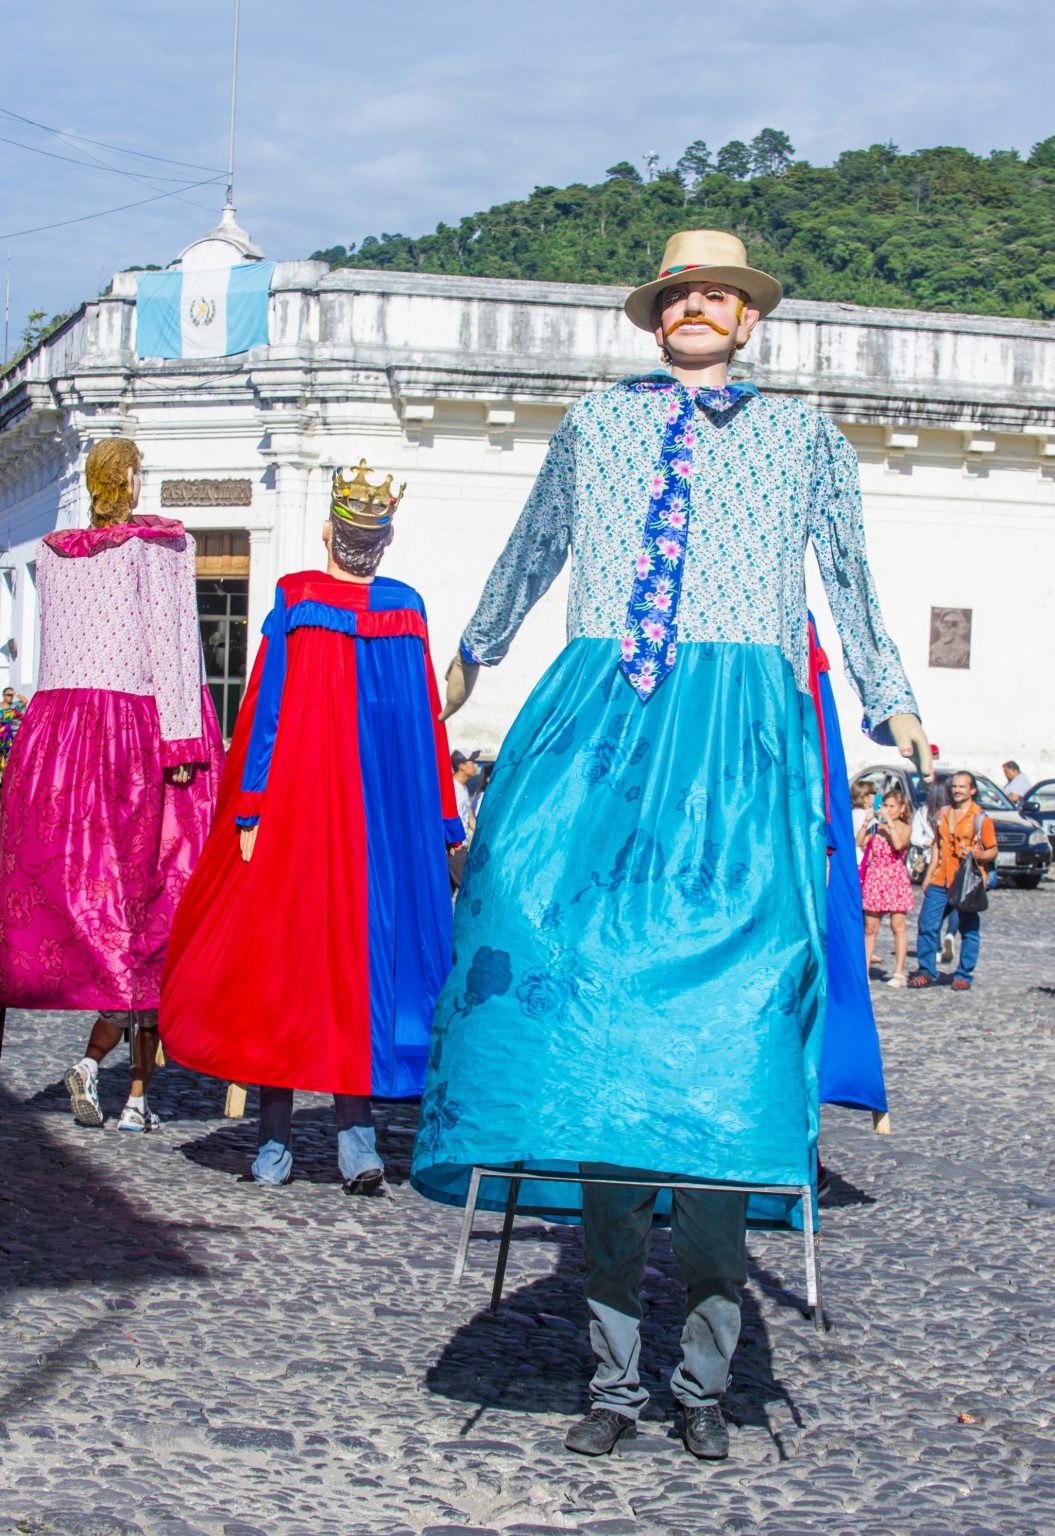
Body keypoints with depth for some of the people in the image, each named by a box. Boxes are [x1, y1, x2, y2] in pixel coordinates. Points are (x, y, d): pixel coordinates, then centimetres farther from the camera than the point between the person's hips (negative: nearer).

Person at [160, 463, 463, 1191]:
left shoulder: (294, 600, 0)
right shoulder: (408, 608, 2)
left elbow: (266, 707, -1)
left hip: (295, 801, -1)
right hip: (387, 807, 1)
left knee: (278, 947, 3)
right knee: (363, 947, 3)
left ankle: (276, 1138, 4)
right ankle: (356, 1126, -1)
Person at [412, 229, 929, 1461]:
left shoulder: (801, 438, 18)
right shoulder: (596, 426, 21)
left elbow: (850, 577, 30)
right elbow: (530, 551, 36)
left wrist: (890, 704, 33)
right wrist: (473, 654, 48)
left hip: (739, 733, -1)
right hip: (598, 716, 1)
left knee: (717, 1015, -14)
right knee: (584, 977, -13)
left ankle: (704, 1372, -8)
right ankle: (616, 1371, -8)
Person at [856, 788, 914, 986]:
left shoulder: (904, 828, -1)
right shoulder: (877, 826, 10)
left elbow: (898, 844, -21)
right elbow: (859, 843, -1)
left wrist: (889, 821, -20)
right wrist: (867, 822, -5)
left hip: (895, 879, -4)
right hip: (874, 878, 4)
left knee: (898, 927, 0)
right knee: (870, 928, 5)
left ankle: (899, 973, 4)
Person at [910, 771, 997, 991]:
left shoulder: (980, 818, -3)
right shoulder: (944, 813, 14)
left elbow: (992, 851, 0)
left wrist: (975, 854, -20)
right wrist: (928, 876, 16)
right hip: (940, 882, 5)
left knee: (968, 930, 0)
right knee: (927, 925, 2)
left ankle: (964, 976, 9)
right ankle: (927, 972, 13)